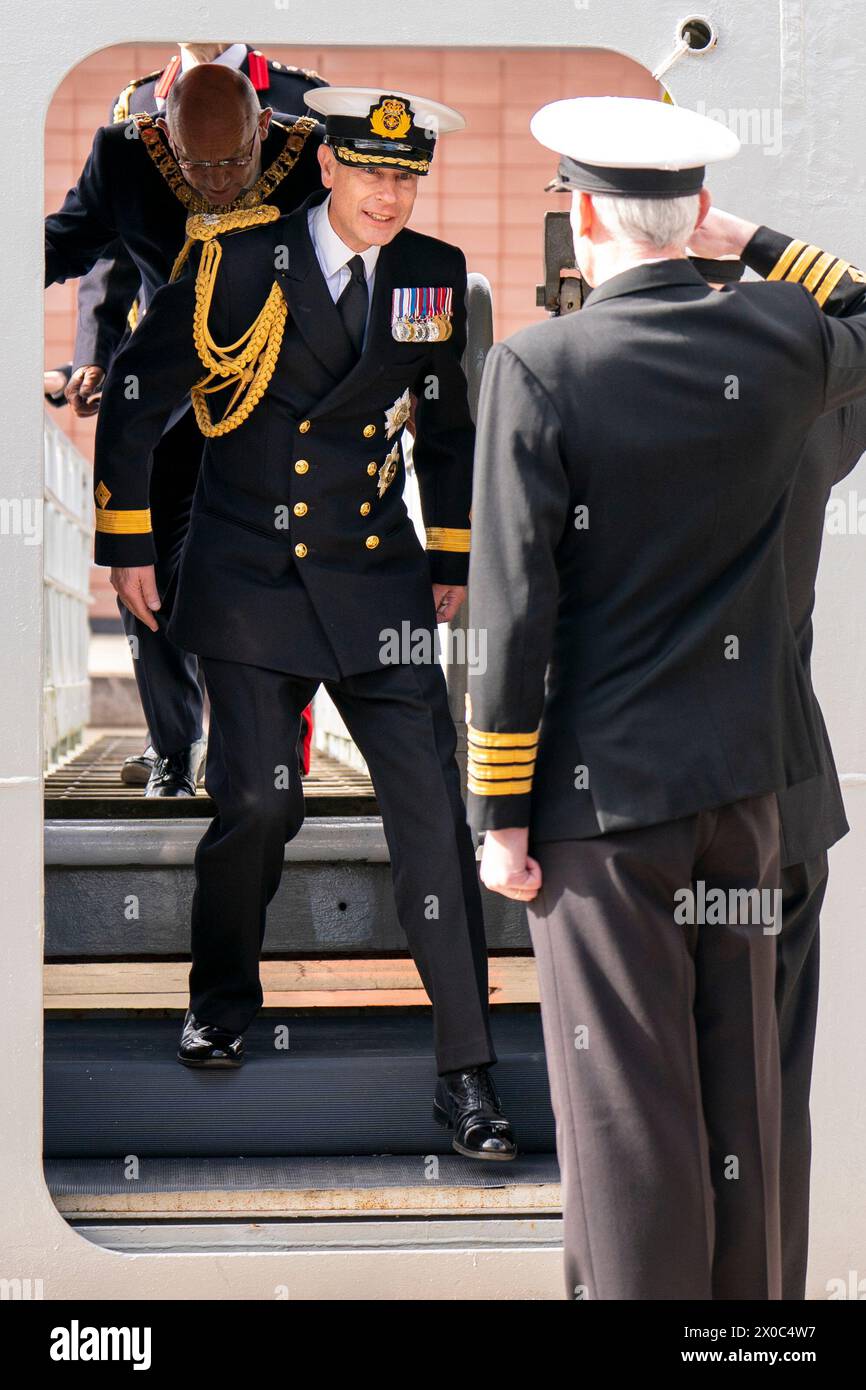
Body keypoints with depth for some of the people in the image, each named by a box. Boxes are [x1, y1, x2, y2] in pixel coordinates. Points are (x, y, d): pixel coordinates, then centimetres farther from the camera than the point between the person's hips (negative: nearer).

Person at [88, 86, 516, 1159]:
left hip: (377, 581, 2)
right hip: (248, 576, -2)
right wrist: (125, 541, 3)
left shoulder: (434, 276, 4)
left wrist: (451, 557, 18)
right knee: (258, 802, -2)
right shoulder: (238, 263, -6)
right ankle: (222, 999, 29)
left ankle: (466, 1072, -1)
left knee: (432, 808, -7)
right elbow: (136, 392, 1)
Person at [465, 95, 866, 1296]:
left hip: (603, 791, -5)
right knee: (738, 1081, 15)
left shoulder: (538, 370, -13)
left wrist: (499, 817, -7)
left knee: (627, 1100, 4)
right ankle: (744, 1290, 28)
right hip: (743, 774, 5)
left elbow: (514, 617, -14)